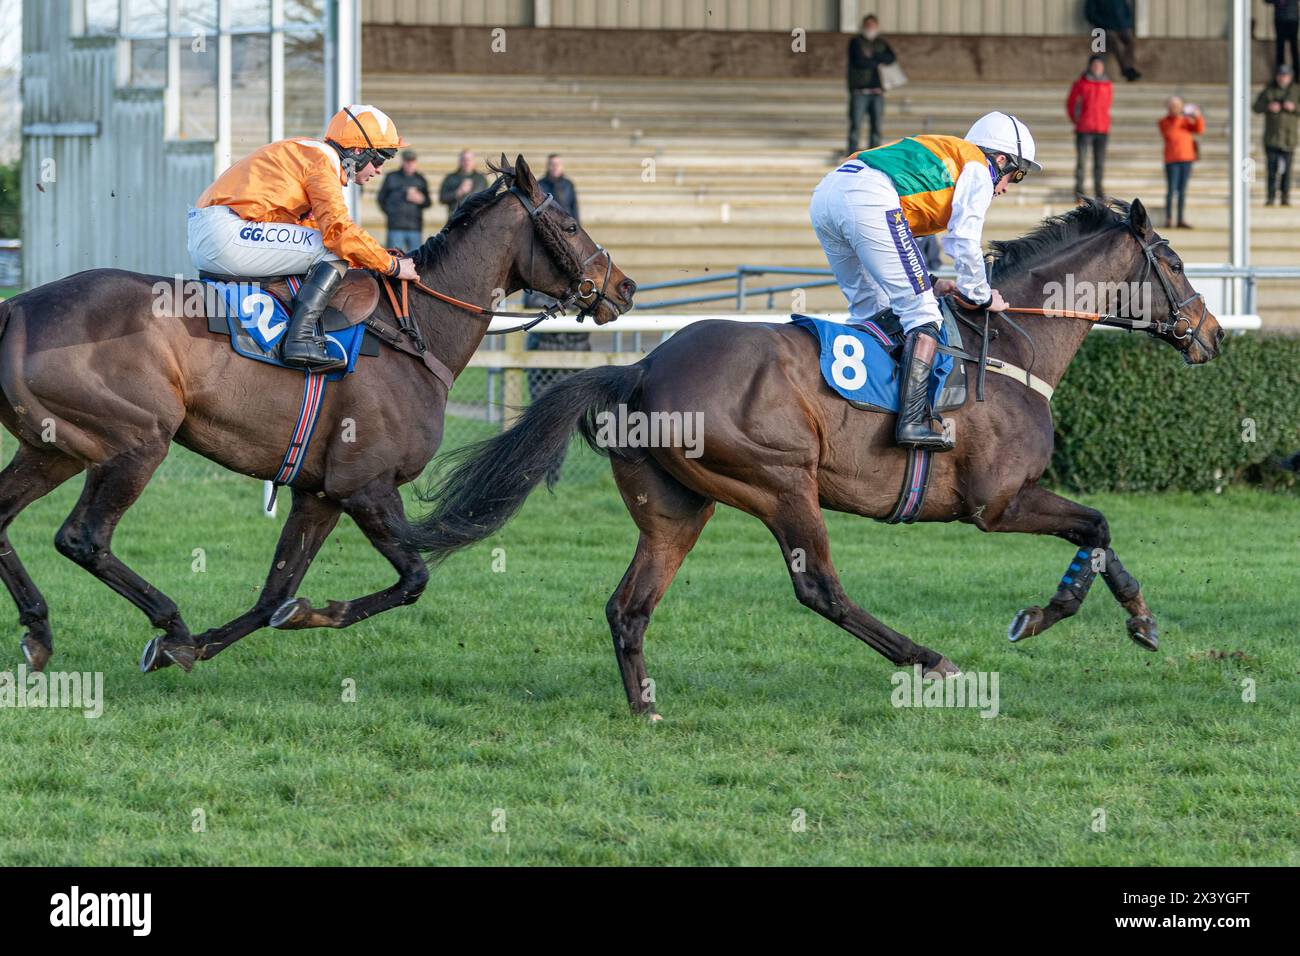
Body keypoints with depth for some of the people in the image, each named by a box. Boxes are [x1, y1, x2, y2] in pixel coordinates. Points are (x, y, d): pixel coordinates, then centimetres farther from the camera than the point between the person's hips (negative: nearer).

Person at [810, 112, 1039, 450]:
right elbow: (964, 241, 4)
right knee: (922, 315, -5)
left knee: (869, 310, 22)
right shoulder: (979, 170, 15)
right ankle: (912, 421, -16)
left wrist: (927, 284, 33)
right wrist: (982, 296, 17)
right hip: (868, 201, -9)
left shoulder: (939, 159, 39)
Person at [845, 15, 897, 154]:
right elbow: (859, 61, -12)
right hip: (860, 90, -4)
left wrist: (872, 55, -10)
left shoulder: (881, 43, 16)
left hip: (877, 90, 4)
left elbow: (891, 58, -1)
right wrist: (878, 63, -3)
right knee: (856, 124, -10)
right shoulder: (856, 42, 3)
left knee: (876, 126, 3)